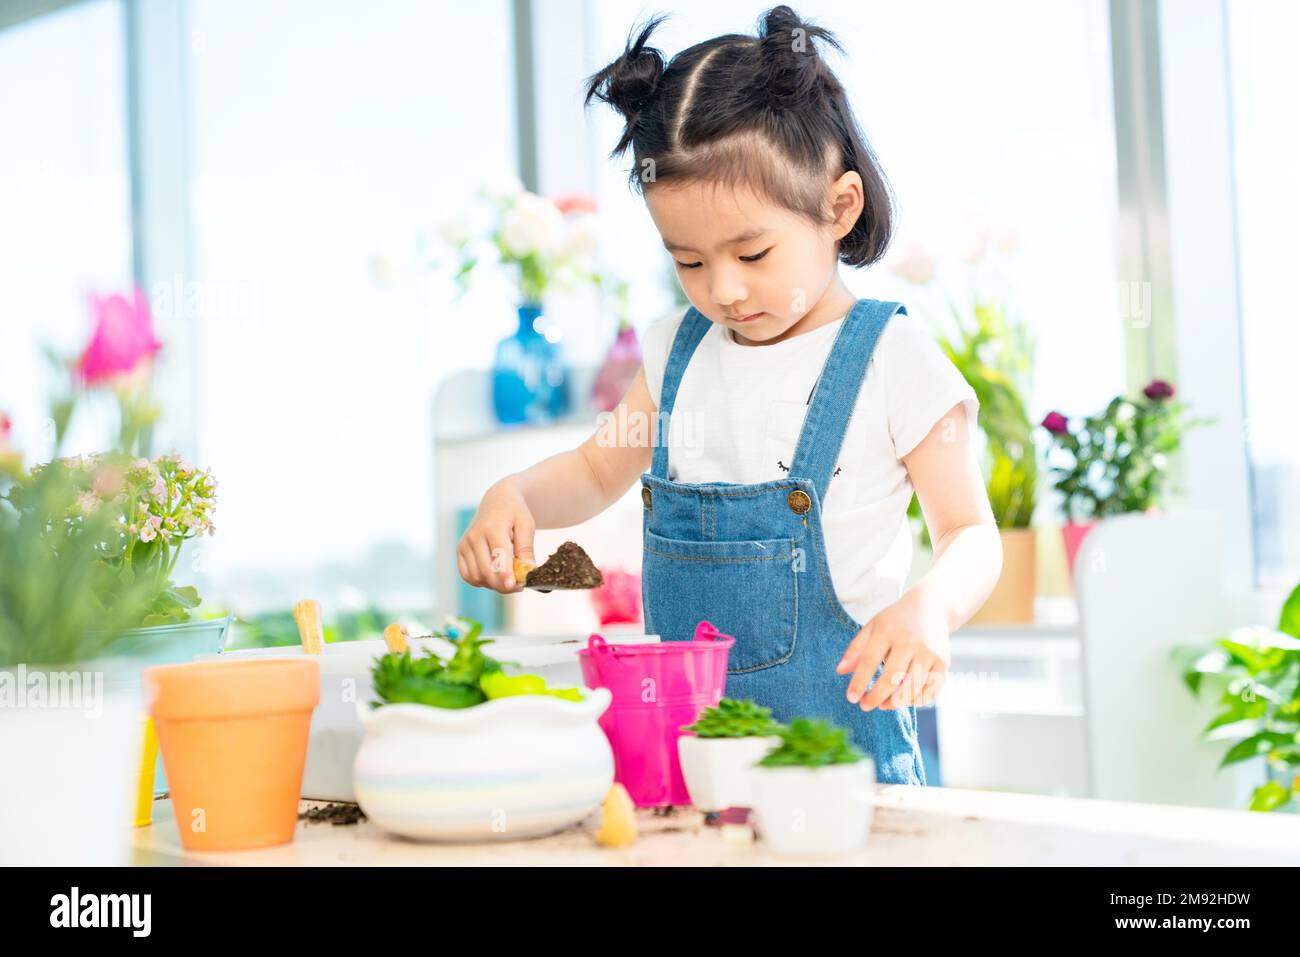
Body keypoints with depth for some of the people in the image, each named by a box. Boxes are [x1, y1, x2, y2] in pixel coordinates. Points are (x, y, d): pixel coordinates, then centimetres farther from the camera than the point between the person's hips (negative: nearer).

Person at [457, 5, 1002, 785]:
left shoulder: (894, 359, -4)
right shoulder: (679, 353, 11)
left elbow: (970, 532, -2)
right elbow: (597, 470, 25)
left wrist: (929, 607, -23)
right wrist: (512, 497, 4)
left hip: (838, 722, -4)